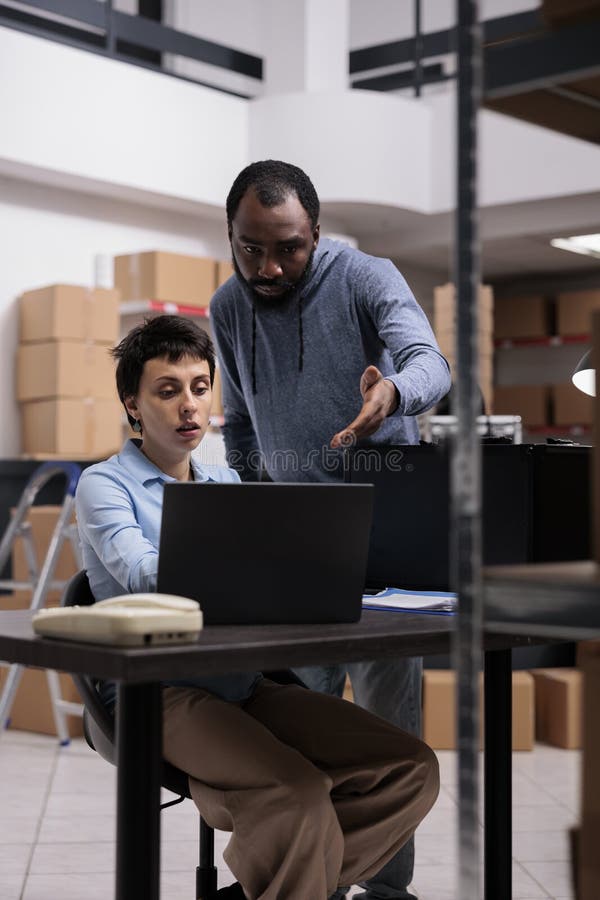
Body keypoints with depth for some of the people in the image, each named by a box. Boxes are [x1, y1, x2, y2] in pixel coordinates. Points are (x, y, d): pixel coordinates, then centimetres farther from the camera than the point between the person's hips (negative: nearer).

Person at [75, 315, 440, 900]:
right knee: (298, 795, -32)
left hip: (247, 686, 7)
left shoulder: (227, 483, 21)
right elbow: (146, 576, -17)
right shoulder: (105, 485, 1)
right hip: (160, 693, -7)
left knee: (411, 768, -10)